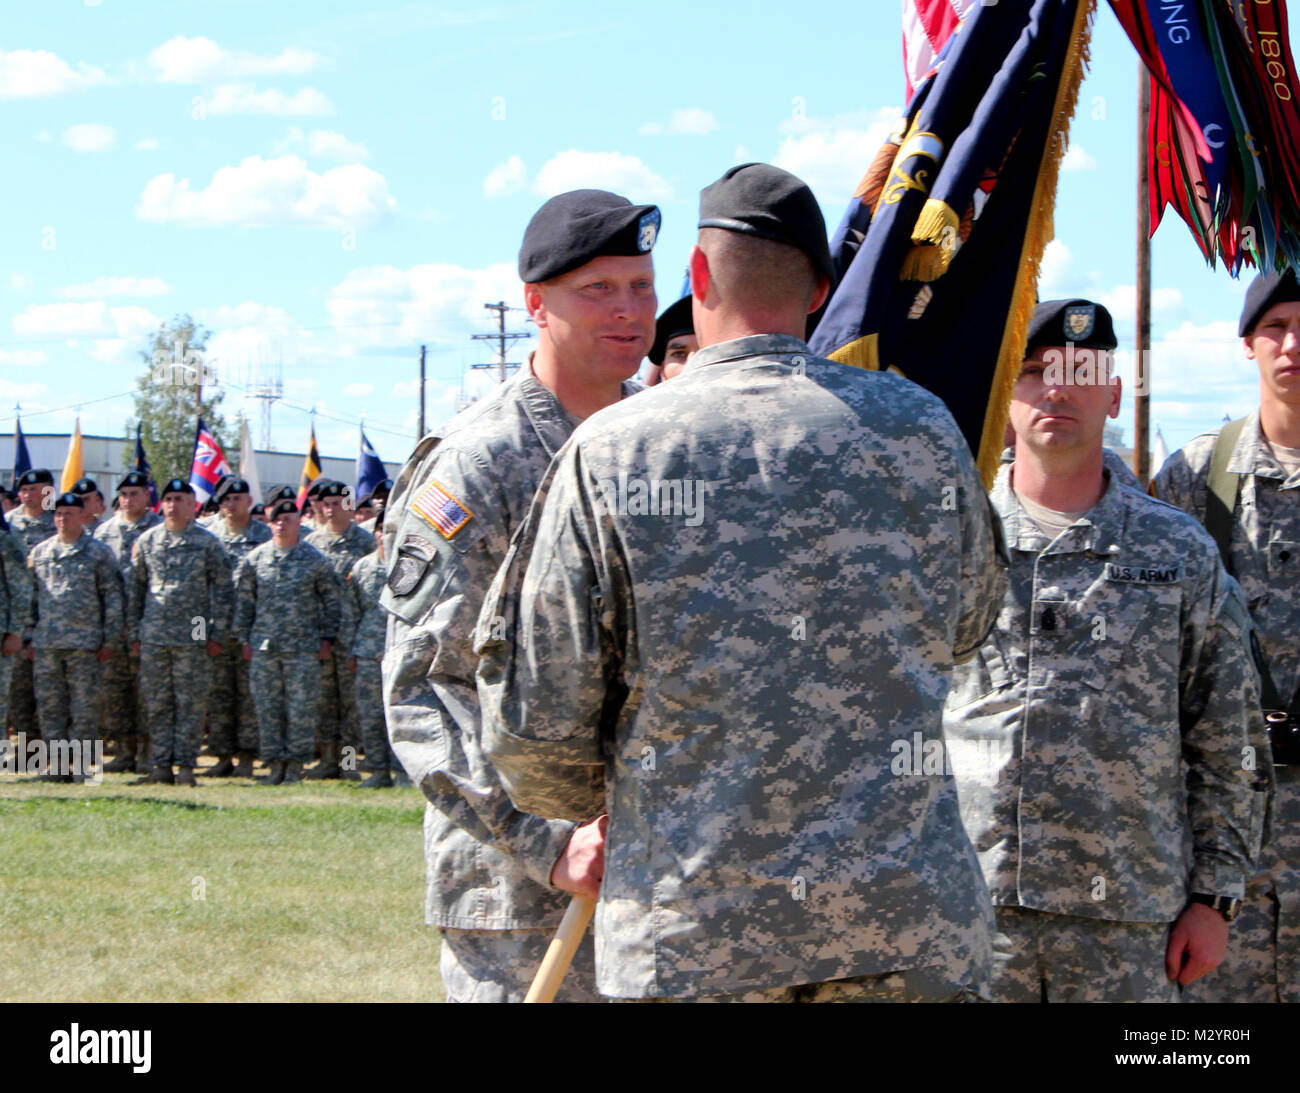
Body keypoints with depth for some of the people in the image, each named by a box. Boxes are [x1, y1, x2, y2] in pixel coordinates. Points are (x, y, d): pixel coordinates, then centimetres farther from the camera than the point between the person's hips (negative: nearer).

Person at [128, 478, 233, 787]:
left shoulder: (207, 543, 1)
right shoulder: (146, 541, 8)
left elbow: (223, 592, 2)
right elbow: (135, 590, 13)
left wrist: (217, 635, -3)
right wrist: (134, 633, 9)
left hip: (193, 638, -3)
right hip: (153, 636, 3)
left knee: (190, 704, 0)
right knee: (158, 703, 5)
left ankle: (185, 765, 5)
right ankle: (161, 764, 10)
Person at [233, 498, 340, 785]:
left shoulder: (315, 559, 3)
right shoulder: (255, 558, 7)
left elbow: (332, 599, 7)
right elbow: (243, 599, 12)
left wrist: (327, 638, 2)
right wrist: (244, 639, 7)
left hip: (304, 646, -2)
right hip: (264, 646, 2)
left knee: (302, 707, -3)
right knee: (267, 707, 3)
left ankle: (296, 765, 5)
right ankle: (275, 764, 10)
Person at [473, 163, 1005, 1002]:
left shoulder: (610, 453, -4)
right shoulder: (922, 430, 3)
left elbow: (533, 718, -2)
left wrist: (591, 813, 19)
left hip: (688, 939, -1)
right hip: (910, 927, 2)